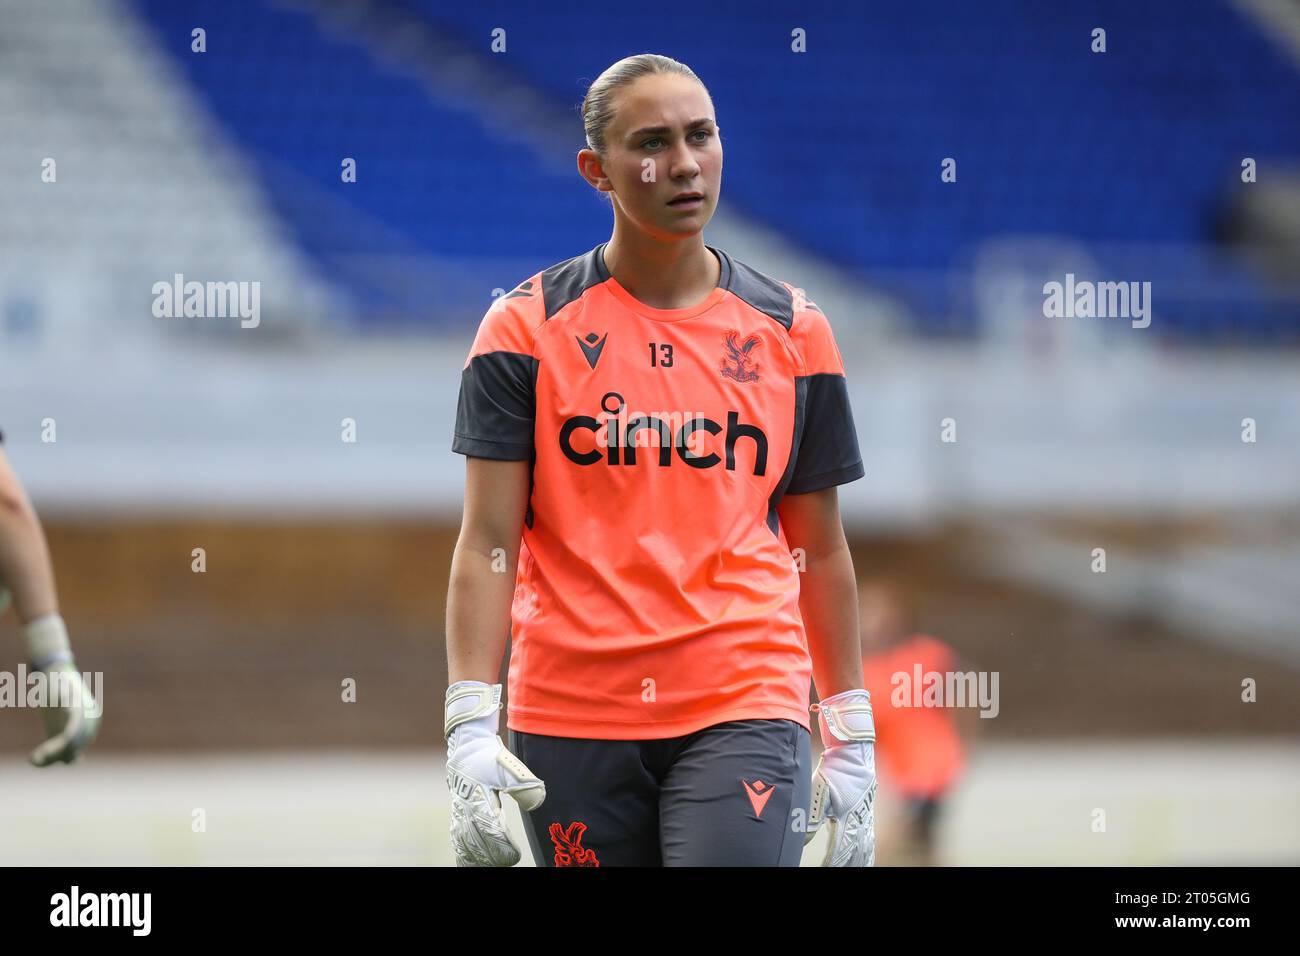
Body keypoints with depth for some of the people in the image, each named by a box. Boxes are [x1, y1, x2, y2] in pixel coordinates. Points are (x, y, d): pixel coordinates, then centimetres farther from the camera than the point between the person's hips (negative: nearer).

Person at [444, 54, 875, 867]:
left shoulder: (792, 331, 8)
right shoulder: (527, 328, 3)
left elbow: (821, 551, 12)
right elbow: (488, 544, -1)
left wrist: (851, 740, 8)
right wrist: (470, 725, -11)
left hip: (744, 714, 0)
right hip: (570, 724, 0)